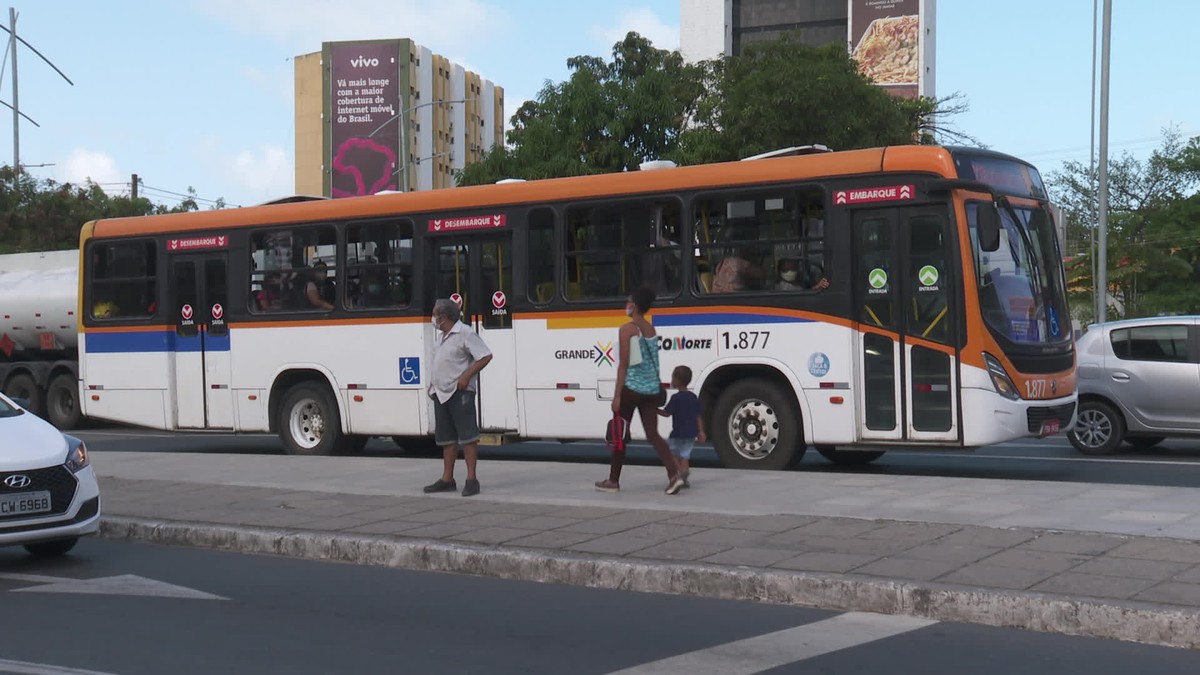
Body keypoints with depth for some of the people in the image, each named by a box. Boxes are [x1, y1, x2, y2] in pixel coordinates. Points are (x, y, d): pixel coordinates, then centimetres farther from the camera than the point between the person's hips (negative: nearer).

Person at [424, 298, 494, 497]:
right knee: (446, 437, 11)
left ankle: (472, 479, -6)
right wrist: (433, 383, 17)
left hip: (459, 392, -9)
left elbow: (486, 356, -16)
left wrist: (466, 376, -21)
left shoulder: (465, 334, -12)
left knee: (467, 435, -7)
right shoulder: (439, 335, 15)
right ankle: (447, 479, 16)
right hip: (441, 393, 9)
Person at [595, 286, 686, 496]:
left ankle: (613, 481, 16)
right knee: (653, 434, 3)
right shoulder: (651, 329, 11)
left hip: (632, 388, -6)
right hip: (651, 389, 6)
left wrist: (617, 395, -11)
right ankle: (674, 475, -14)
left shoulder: (627, 330, -10)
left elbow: (624, 364, -13)